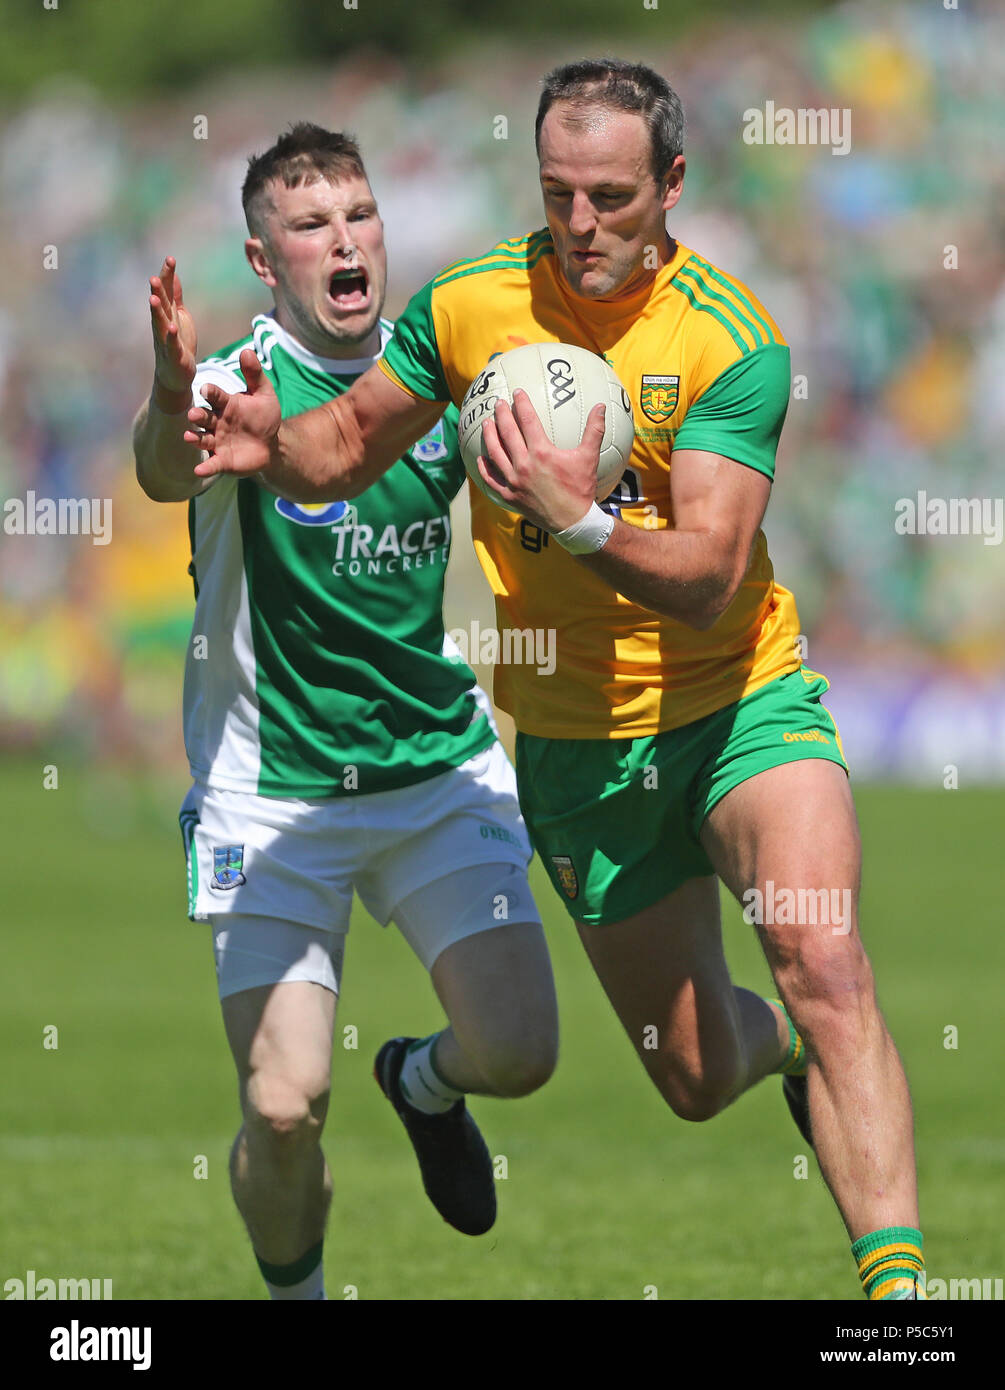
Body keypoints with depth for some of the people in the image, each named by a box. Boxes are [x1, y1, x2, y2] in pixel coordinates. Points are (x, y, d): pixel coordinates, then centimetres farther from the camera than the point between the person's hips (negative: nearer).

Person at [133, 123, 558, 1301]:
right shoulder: (241, 384, -14)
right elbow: (166, 474, -37)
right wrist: (173, 403, -62)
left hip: (440, 769, 3)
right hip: (269, 790, -3)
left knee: (518, 1050, -10)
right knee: (285, 1112, -12)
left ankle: (425, 1083, 27)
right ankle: (295, 1293, 20)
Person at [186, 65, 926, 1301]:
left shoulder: (731, 340, -17)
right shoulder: (470, 304, -5)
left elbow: (708, 578, -24)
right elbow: (348, 446, 9)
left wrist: (579, 520, -42)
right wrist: (272, 446, -14)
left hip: (739, 703, -3)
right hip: (573, 738, 3)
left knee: (822, 968, -28)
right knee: (697, 1080, 9)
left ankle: (895, 1279, -31)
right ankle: (794, 1050, 45)